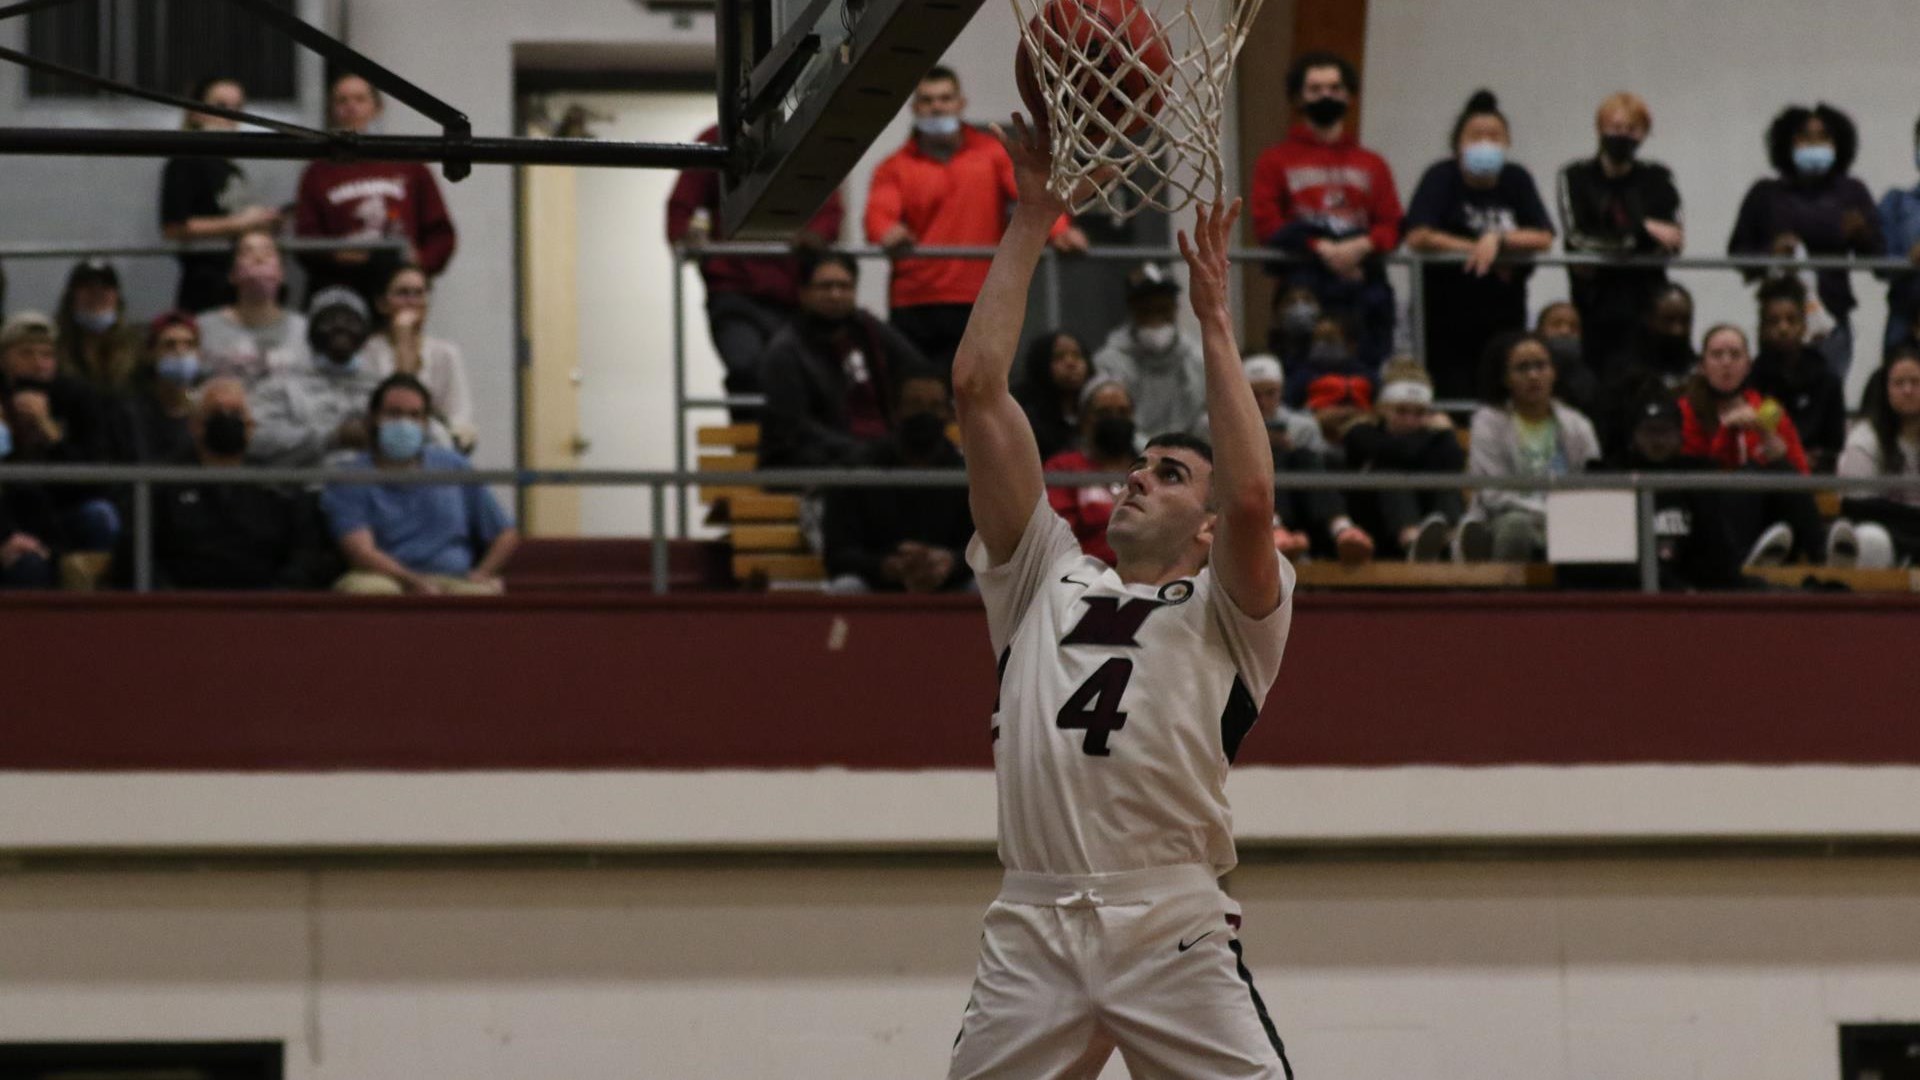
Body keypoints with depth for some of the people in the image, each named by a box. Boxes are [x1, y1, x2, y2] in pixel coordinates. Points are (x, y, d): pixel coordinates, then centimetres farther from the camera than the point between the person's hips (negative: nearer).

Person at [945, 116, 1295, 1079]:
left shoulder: (1225, 612, 14)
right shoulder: (1045, 577, 23)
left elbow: (1252, 500, -9)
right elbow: (978, 391, 16)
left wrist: (1215, 322, 0)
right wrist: (1030, 222, 14)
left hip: (1175, 932, -3)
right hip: (1032, 933, 3)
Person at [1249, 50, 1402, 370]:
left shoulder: (1372, 164, 21)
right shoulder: (1276, 161, 13)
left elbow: (1392, 226, 11)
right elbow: (1267, 223, 1)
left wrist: (1361, 246, -11)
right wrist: (1321, 249, -12)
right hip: (1302, 281, -2)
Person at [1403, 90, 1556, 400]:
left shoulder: (1517, 180, 7)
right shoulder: (1441, 177, -4)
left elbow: (1544, 238, -1)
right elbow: (1418, 237, -16)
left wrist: (1498, 240, -16)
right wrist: (1478, 248, -11)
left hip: (1504, 314, 4)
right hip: (1449, 314, -4)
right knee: (1454, 397, -9)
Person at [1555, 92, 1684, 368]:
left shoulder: (1656, 179, 10)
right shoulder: (1576, 177, 6)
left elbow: (1674, 243, -1)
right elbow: (1578, 238, -7)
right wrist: (1644, 230, -13)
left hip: (1646, 303, 1)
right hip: (1595, 304, -1)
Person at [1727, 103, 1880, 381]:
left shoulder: (1852, 194, 10)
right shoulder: (1766, 194, 8)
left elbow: (1878, 258, 7)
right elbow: (1737, 253, 7)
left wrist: (1862, 235, -14)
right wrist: (1769, 254, -12)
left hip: (1833, 315, 1)